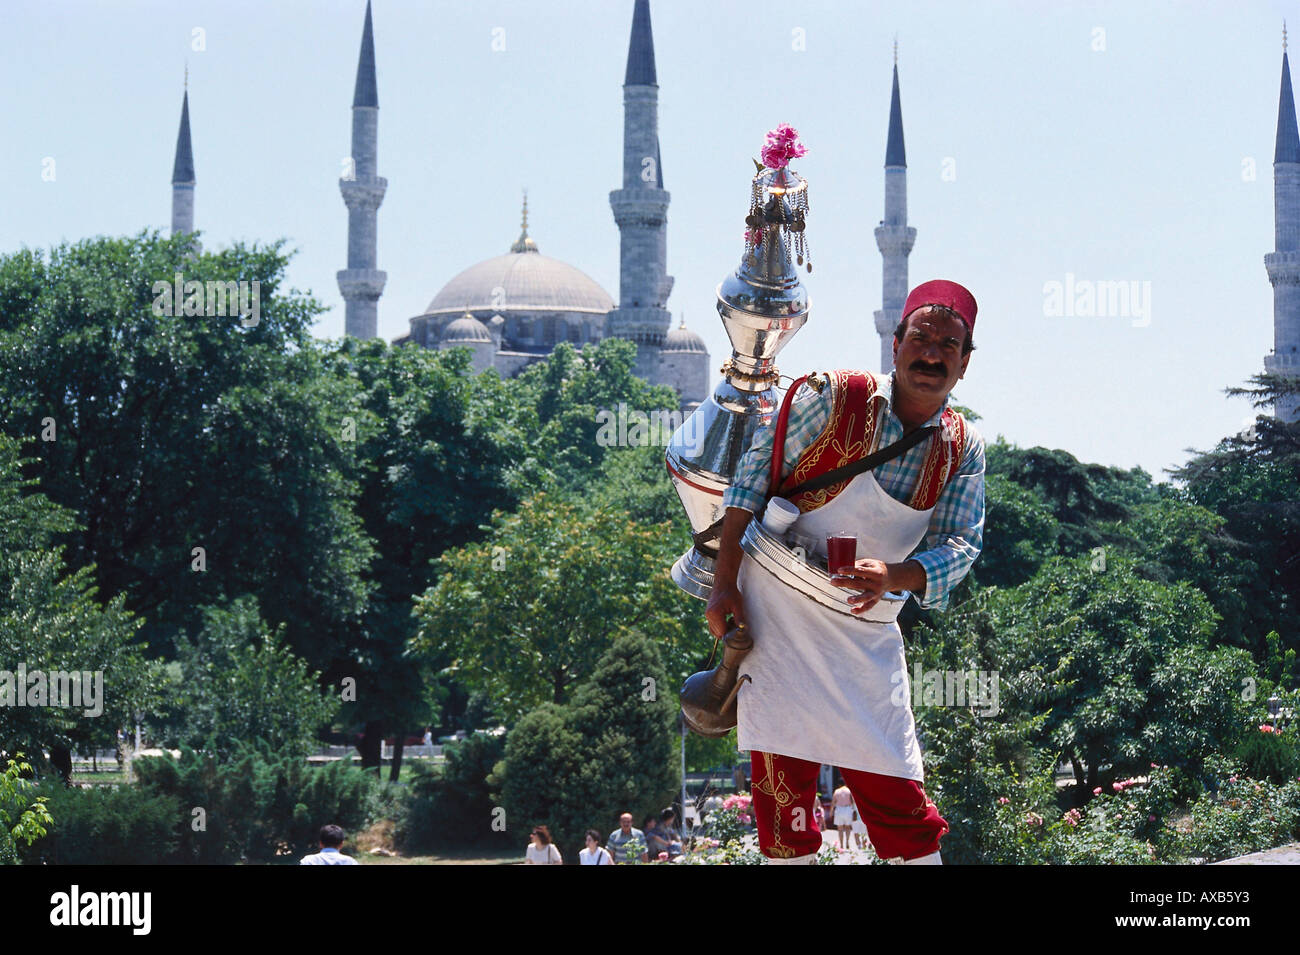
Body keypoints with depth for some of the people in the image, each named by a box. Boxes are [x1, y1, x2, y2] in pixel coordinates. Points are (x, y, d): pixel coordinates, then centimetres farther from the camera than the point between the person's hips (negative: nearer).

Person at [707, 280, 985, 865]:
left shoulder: (963, 451, 1)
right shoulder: (833, 398, -10)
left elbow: (960, 545, -6)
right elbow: (755, 474, -5)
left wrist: (893, 576, -28)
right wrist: (725, 585, -9)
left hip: (869, 635, 3)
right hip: (779, 613, -3)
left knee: (898, 794, 0)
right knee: (784, 774, -7)